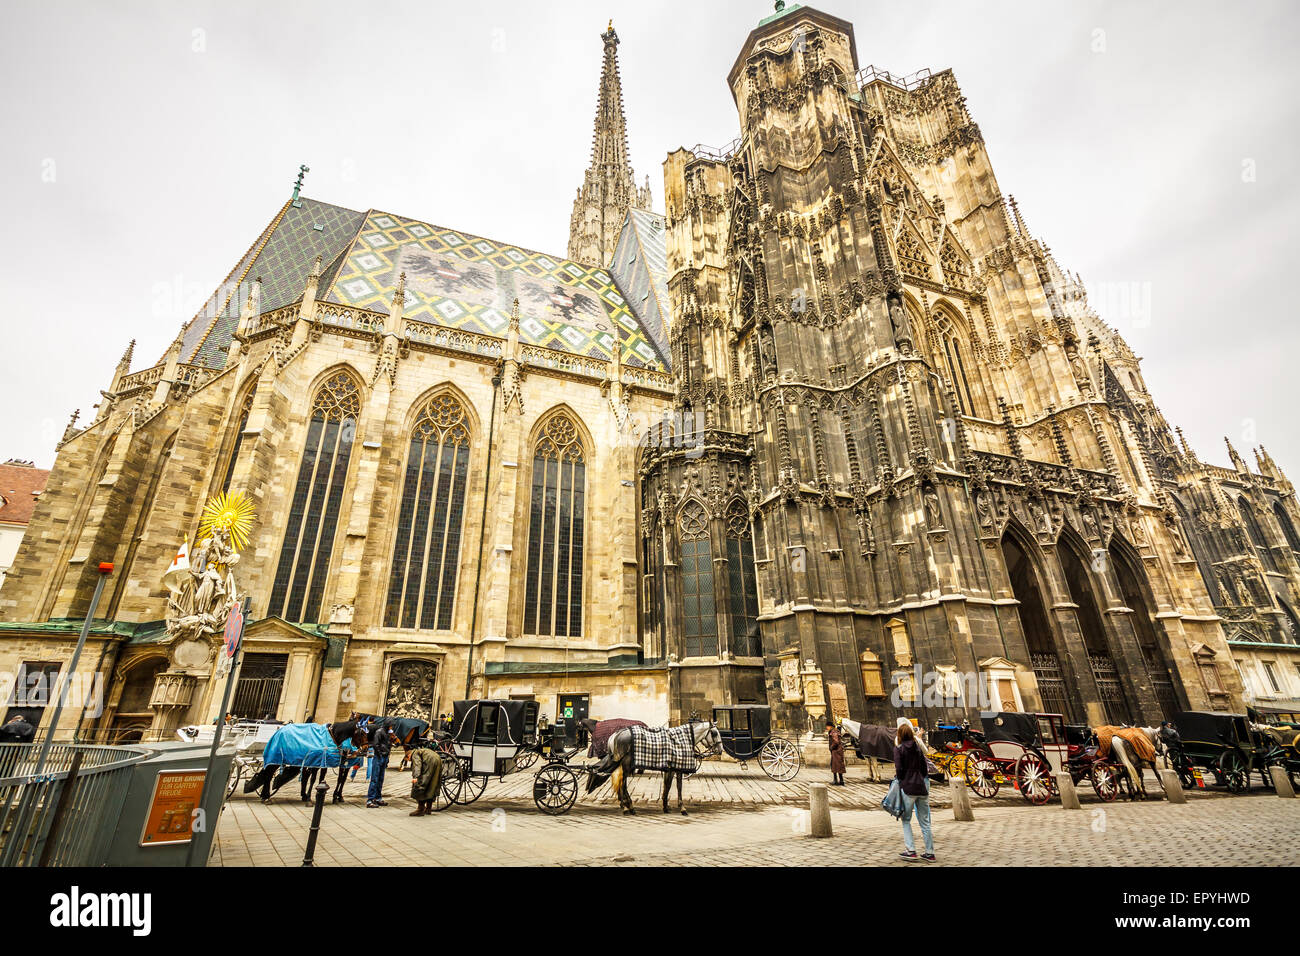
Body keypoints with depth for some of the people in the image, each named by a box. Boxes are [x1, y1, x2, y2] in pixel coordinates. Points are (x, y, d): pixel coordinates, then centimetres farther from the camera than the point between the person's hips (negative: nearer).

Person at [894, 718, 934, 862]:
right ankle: (930, 853, 15)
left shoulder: (898, 749, -6)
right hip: (922, 787, 5)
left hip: (908, 788, -5)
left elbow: (899, 769, -11)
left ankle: (911, 851, 2)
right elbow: (924, 767, 9)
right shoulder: (917, 747, 7)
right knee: (924, 822, 12)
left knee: (906, 820, 8)